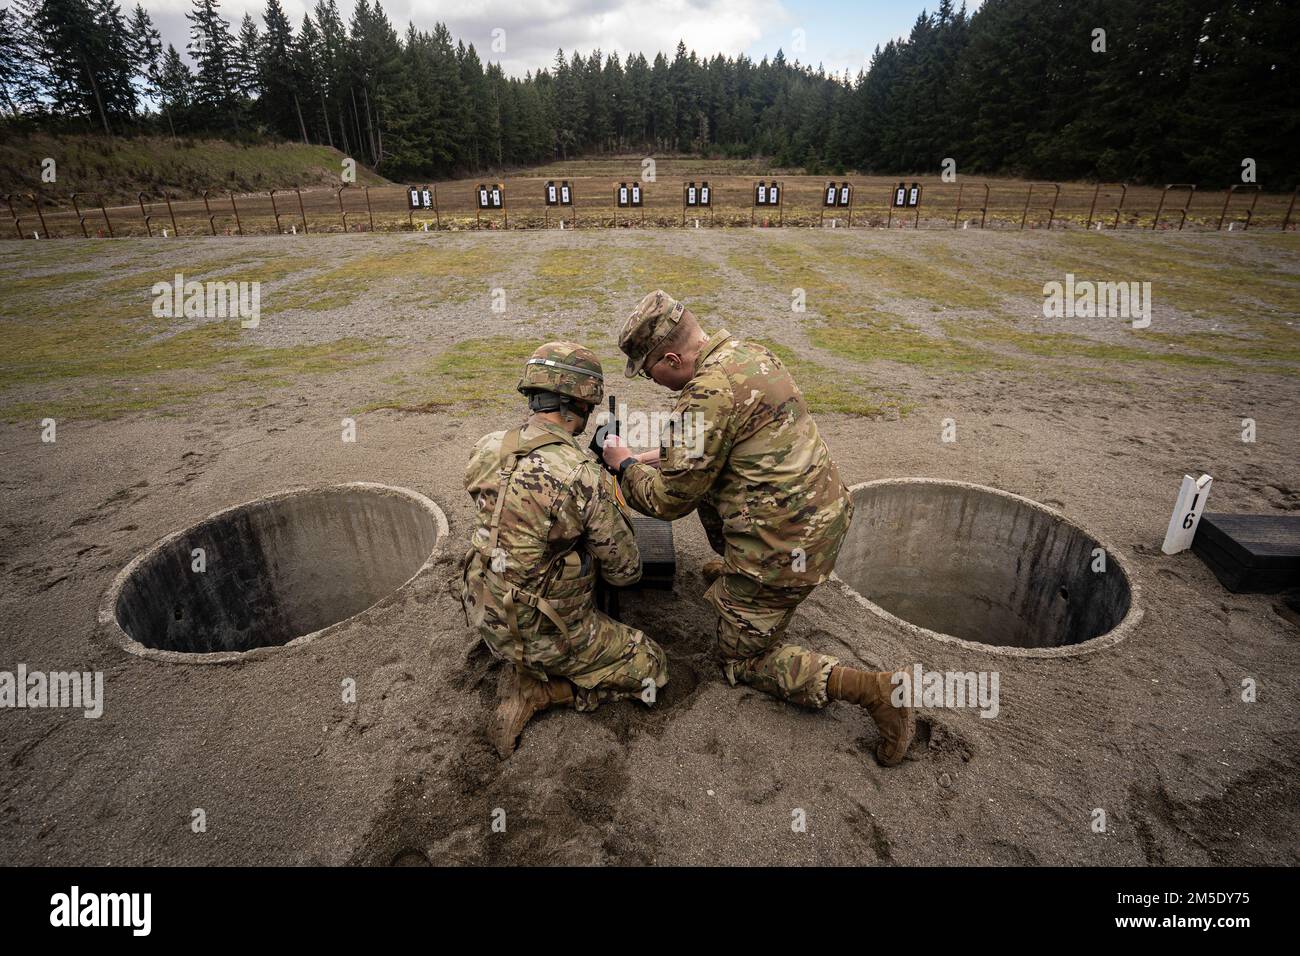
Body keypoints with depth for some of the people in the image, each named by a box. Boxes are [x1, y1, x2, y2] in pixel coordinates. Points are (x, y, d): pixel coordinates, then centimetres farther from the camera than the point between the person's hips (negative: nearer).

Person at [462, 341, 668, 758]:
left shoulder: (486, 448, -9)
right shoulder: (586, 476, -27)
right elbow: (625, 571, -14)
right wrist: (613, 507, 2)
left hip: (485, 617, 7)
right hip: (546, 635, -7)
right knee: (651, 666, 12)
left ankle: (523, 671, 14)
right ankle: (534, 690, 2)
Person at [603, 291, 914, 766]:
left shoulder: (709, 394, -25)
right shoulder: (744, 352, 4)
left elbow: (669, 499, -14)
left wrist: (624, 465, 2)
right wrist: (646, 458, 17)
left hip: (785, 545, -9)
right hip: (826, 512, 9)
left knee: (742, 660, 12)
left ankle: (871, 689, 0)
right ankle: (733, 572, 37)